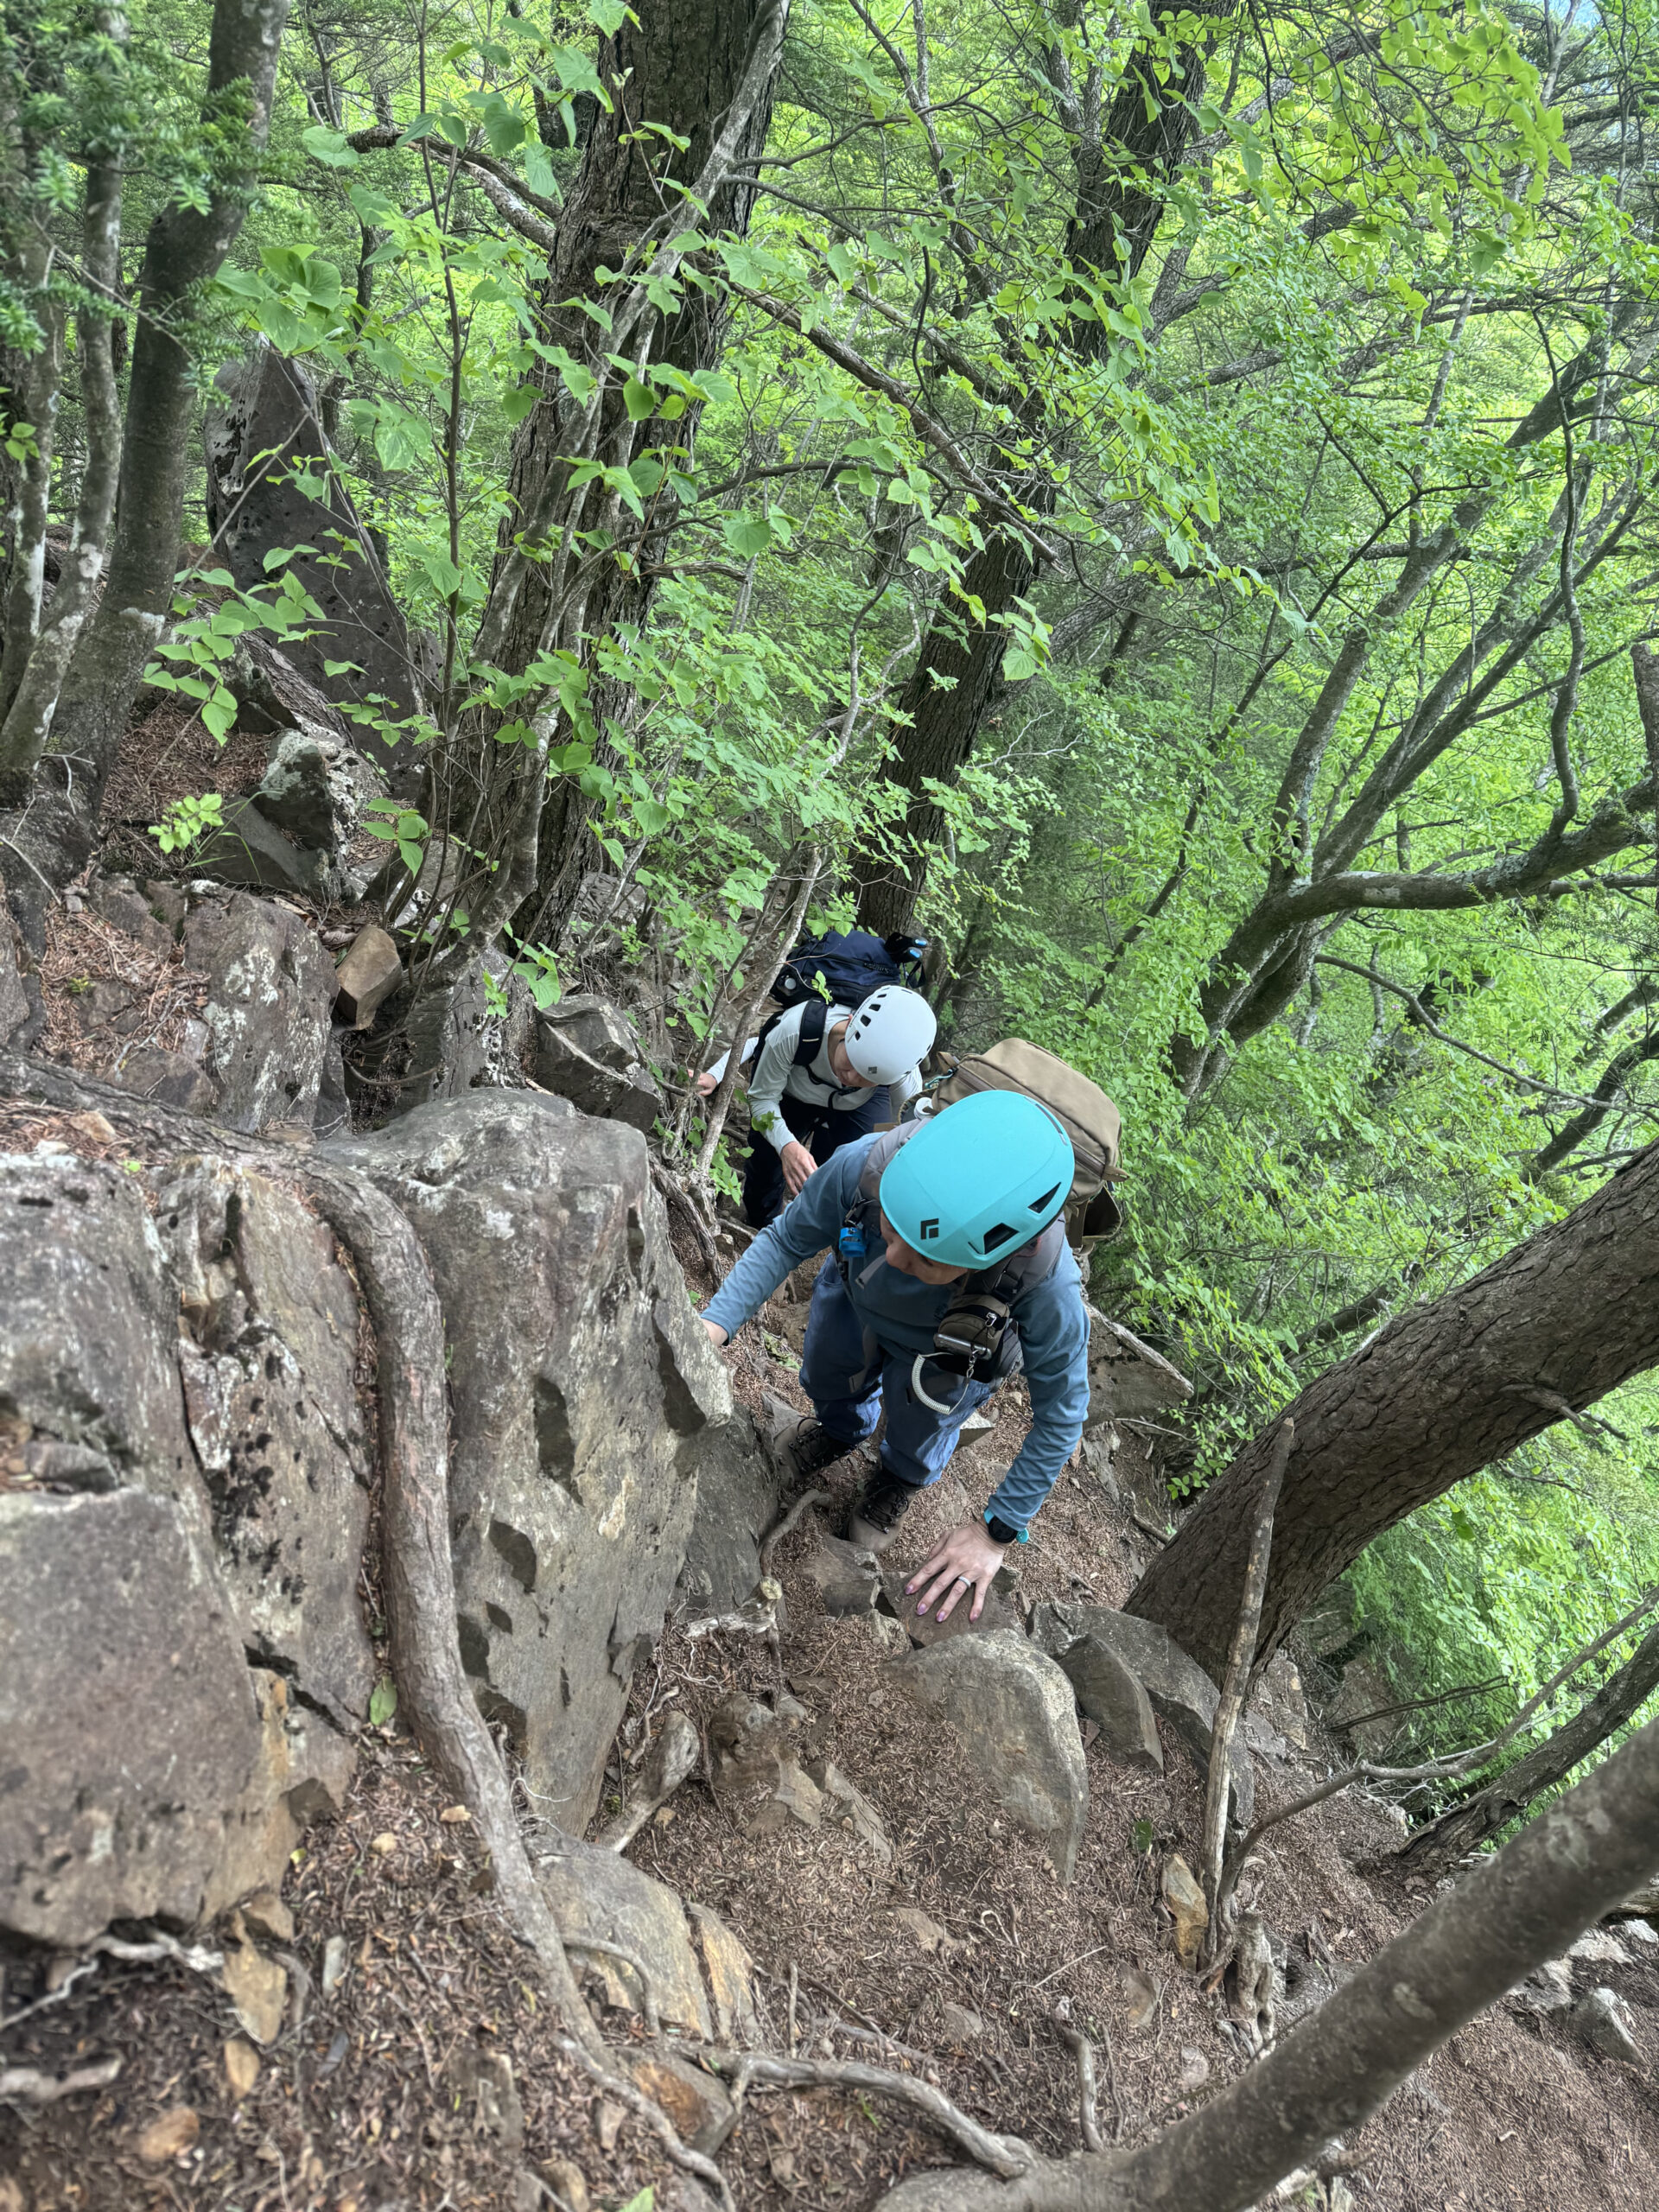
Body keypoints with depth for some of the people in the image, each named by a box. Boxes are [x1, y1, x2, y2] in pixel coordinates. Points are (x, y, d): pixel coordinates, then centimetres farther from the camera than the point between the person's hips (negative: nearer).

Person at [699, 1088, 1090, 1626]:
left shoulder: (1047, 1284, -47)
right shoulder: (865, 1165, -45)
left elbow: (1060, 1417, -27)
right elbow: (785, 1240, -22)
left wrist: (997, 1534, -21)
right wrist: (713, 1326, -36)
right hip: (856, 1296, 3)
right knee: (826, 1381, 23)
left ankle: (897, 1482, 43)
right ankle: (843, 1430, 62)